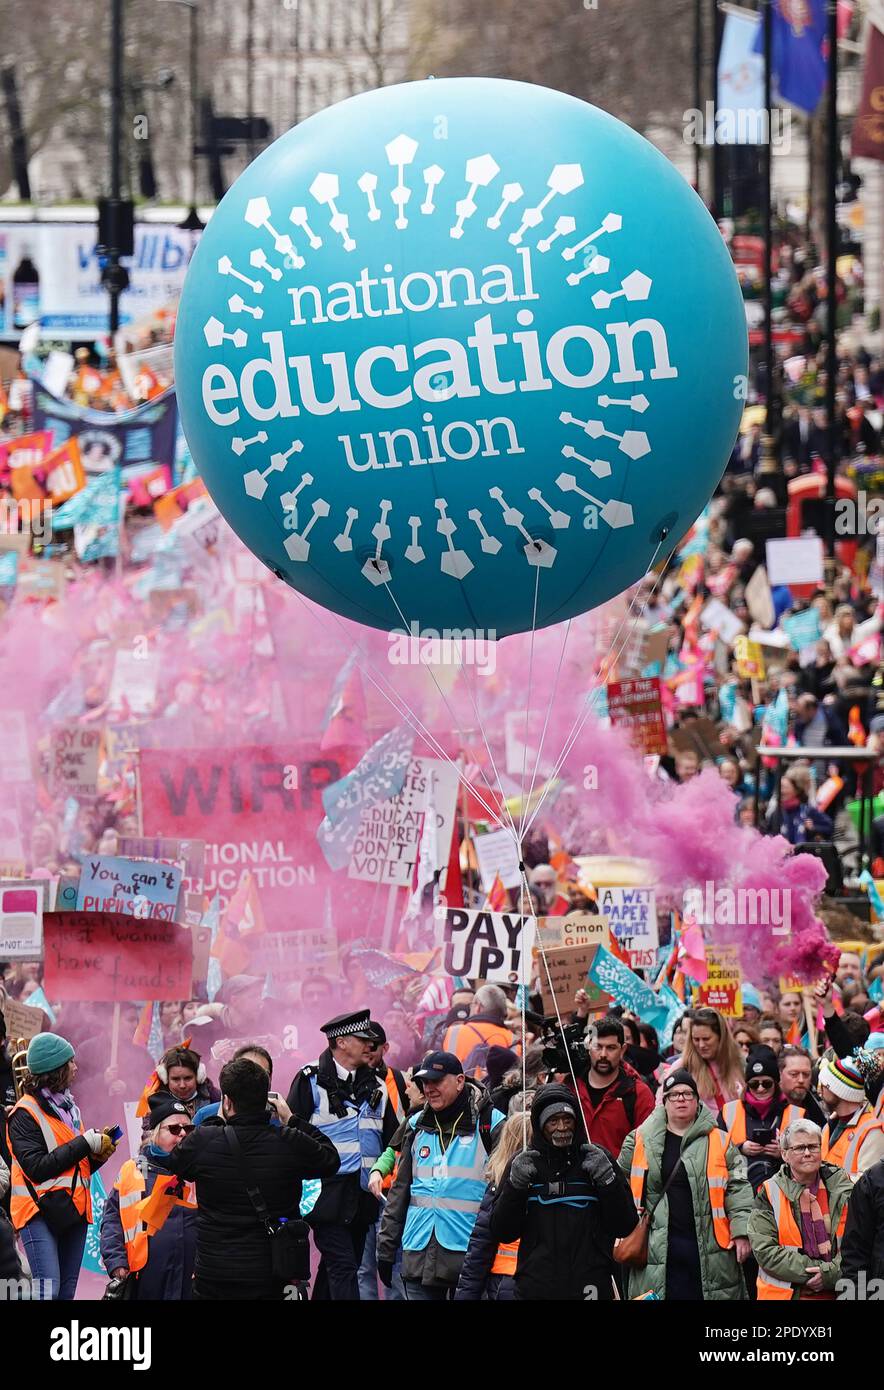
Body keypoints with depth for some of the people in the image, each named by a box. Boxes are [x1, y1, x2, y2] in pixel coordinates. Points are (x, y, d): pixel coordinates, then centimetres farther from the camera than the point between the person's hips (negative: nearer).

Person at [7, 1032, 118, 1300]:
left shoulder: (68, 1106, 17)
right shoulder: (25, 1113, -8)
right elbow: (37, 1167, -17)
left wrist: (98, 1154, 0)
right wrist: (85, 1144, -13)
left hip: (73, 1211, 8)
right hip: (40, 1212, -8)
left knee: (66, 1292, 5)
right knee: (48, 1290, -18)